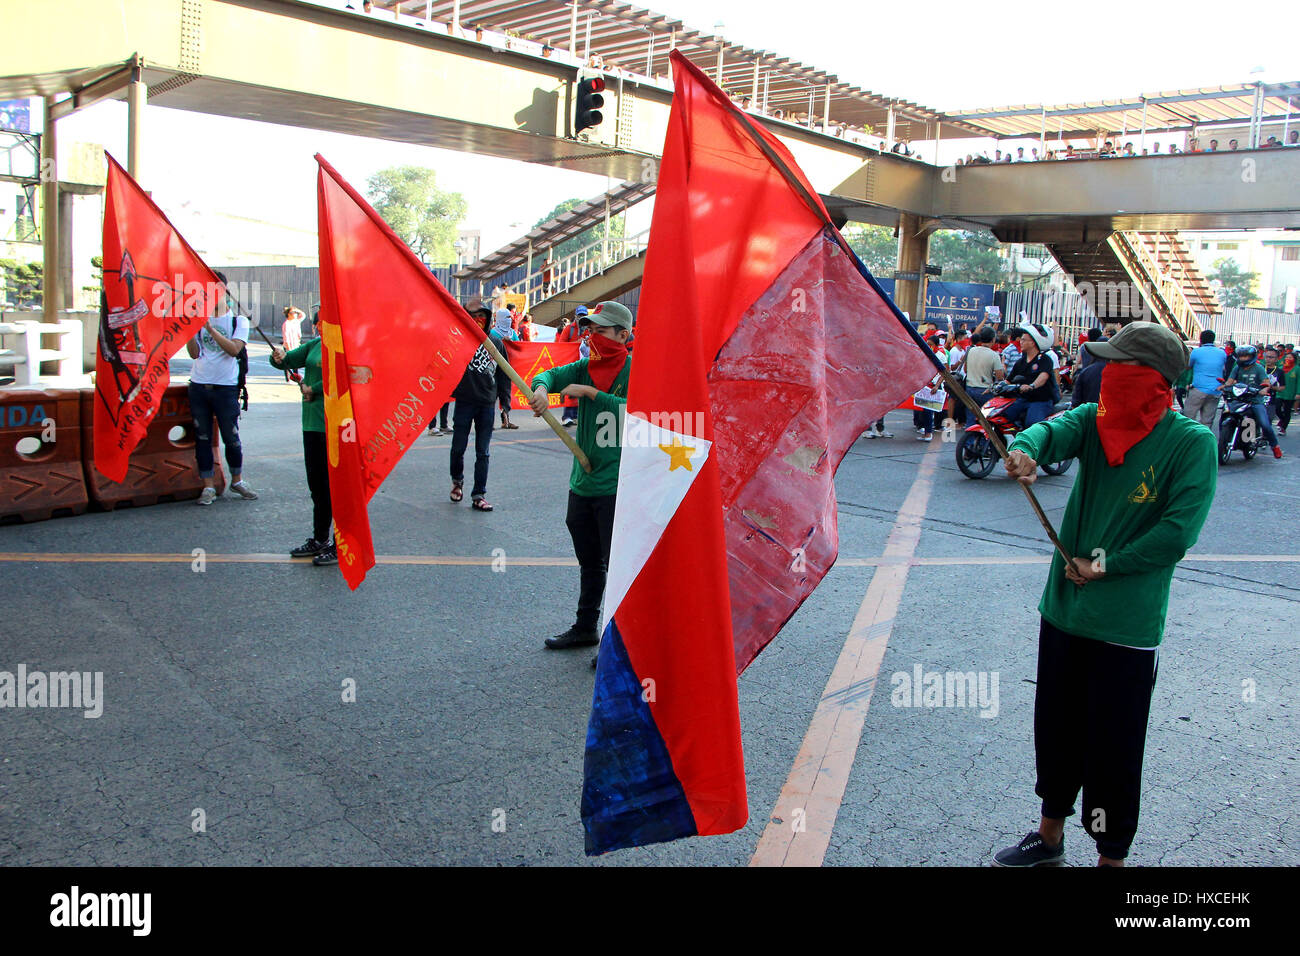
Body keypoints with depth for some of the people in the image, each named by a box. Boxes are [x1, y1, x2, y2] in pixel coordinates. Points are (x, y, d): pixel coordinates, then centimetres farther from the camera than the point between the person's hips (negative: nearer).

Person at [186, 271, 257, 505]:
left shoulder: (239, 320, 3)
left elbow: (234, 349, -13)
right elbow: (194, 353, 2)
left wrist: (211, 329, -20)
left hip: (226, 387, -3)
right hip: (199, 386, 3)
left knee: (231, 437, 2)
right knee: (202, 438, 4)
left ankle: (237, 481, 22)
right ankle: (208, 487, 11)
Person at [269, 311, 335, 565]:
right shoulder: (315, 344, 15)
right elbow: (289, 360, 15)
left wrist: (312, 389, -9)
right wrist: (280, 357, -8)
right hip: (313, 422, 8)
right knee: (317, 483, 16)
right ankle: (319, 539, 29)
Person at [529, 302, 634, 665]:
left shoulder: (635, 370, -9)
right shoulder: (586, 368, 10)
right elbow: (549, 375, 2)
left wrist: (590, 392, -21)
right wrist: (541, 389, -20)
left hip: (617, 487, -7)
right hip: (582, 481, 7)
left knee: (616, 562, -4)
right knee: (589, 562, 20)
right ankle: (586, 628, 35)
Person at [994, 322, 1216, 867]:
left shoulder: (1192, 444, -10)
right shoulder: (1093, 420, 2)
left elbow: (1178, 532, -16)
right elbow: (1054, 431, -18)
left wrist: (1105, 565, -14)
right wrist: (1025, 449, -40)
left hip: (1127, 627, -5)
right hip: (1064, 608, 5)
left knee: (1112, 750, 5)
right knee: (1056, 730, 18)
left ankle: (1111, 856, 26)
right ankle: (1050, 834, 39)